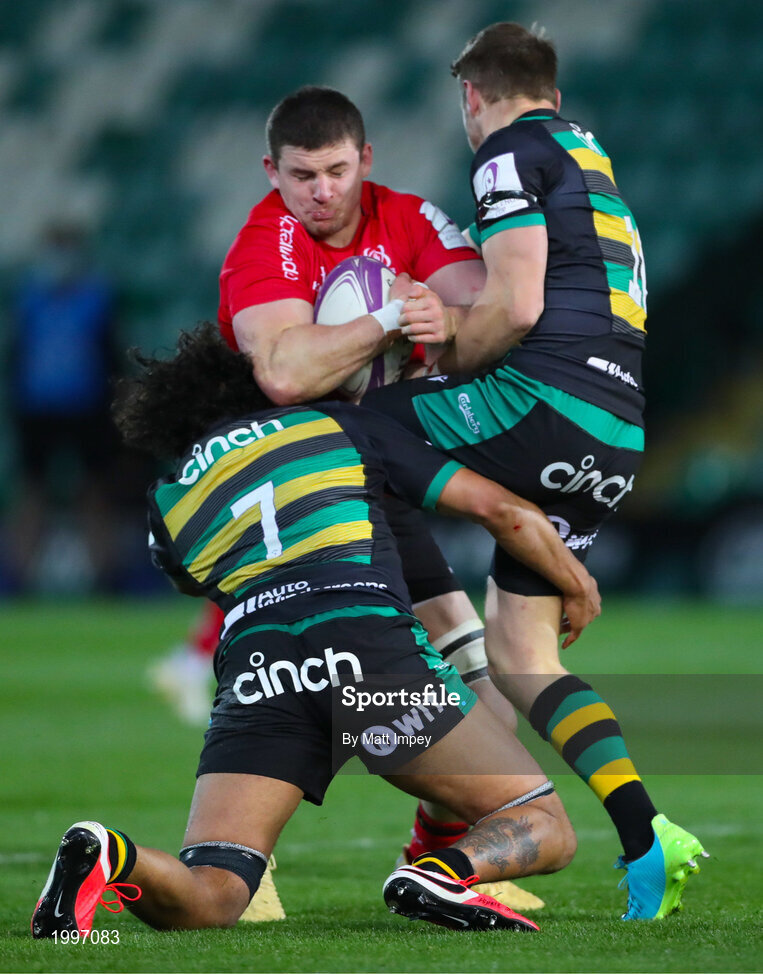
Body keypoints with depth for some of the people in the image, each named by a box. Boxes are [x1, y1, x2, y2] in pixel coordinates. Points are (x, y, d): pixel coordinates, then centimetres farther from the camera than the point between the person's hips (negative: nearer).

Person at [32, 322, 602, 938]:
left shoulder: (169, 500, 26)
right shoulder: (340, 424, 24)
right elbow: (498, 507, 20)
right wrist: (577, 585, 35)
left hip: (255, 672, 2)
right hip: (371, 642, -2)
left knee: (204, 903, 0)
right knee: (543, 829, 8)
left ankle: (112, 859, -33)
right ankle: (442, 874, -25)